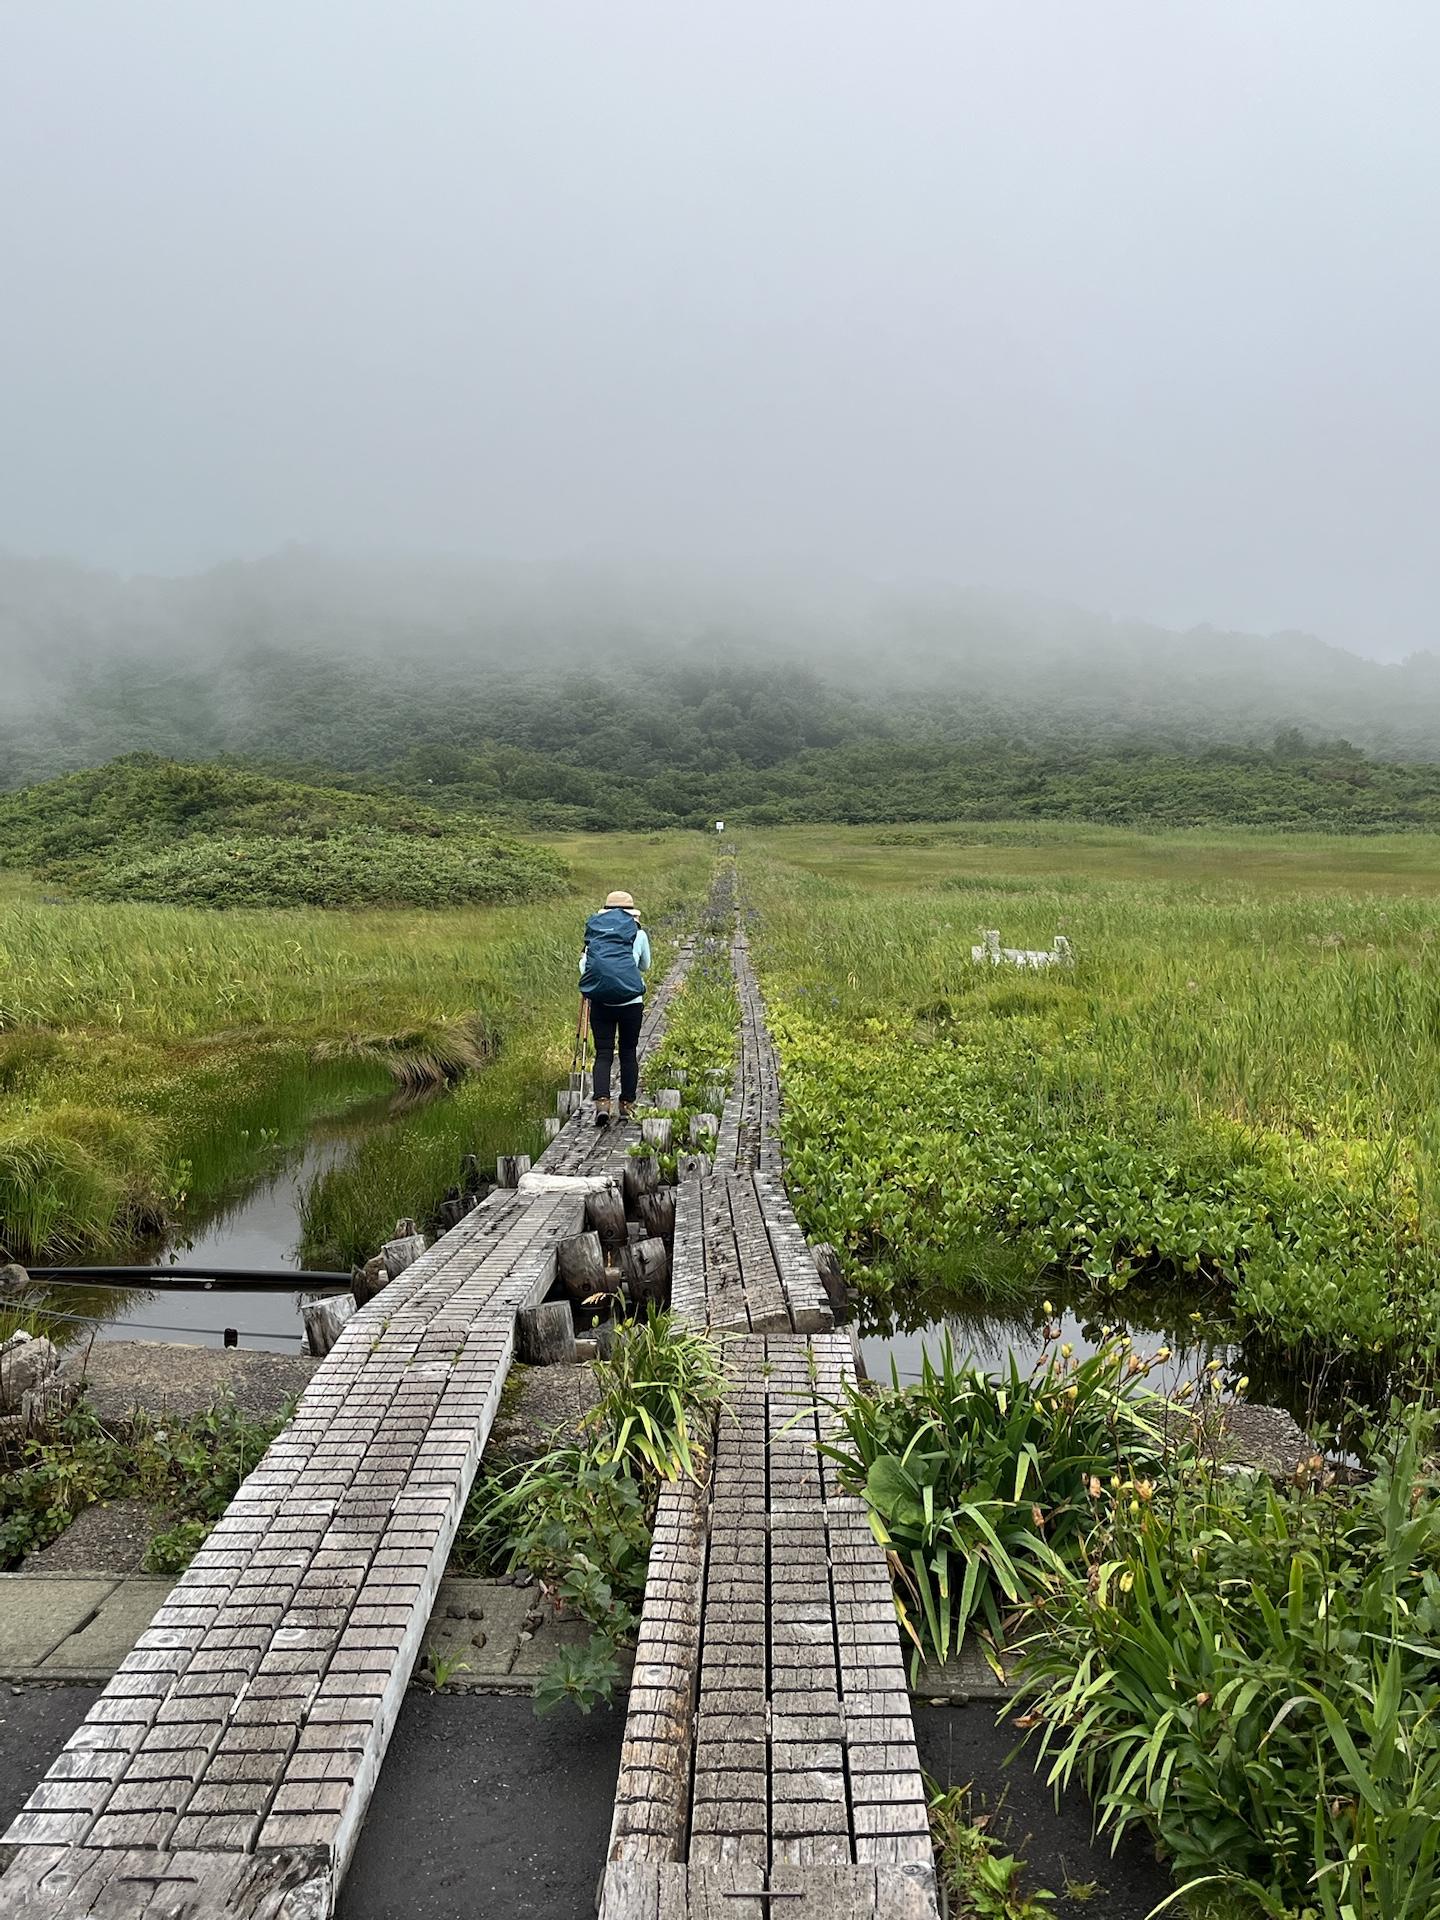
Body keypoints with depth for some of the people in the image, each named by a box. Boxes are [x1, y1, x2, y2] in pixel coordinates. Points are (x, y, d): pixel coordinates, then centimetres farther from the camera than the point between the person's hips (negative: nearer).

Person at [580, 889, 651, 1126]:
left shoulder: (594, 932, 10)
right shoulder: (638, 934, 7)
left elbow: (584, 965, 7)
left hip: (600, 1001, 1)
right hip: (631, 1000, -1)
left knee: (603, 1053, 3)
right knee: (628, 1052, 12)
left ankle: (601, 1102, -15)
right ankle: (627, 1104, 18)